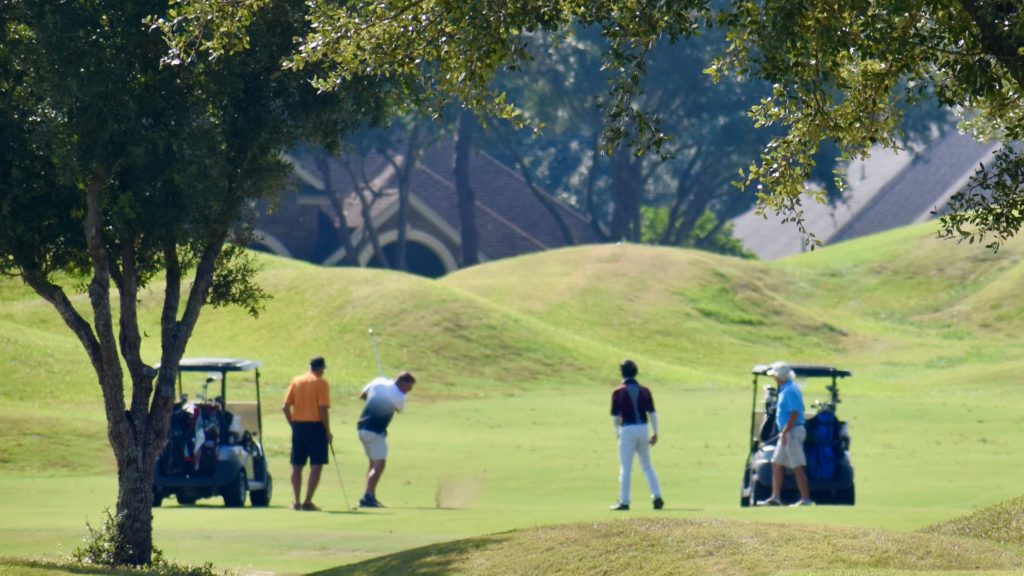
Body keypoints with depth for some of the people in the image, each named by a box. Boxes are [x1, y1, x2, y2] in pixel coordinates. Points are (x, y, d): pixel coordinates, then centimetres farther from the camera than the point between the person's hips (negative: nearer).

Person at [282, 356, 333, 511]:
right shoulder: (321, 383, -5)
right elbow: (323, 409, -13)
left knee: (297, 466, 11)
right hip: (315, 426, -5)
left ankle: (296, 501, 9)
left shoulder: (296, 381, 8)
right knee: (316, 466, -2)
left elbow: (285, 407, 3)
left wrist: (293, 425, 12)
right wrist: (328, 432, -5)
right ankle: (308, 501, -9)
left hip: (298, 425, 5)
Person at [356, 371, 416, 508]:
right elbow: (400, 409, 8)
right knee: (379, 464, -9)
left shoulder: (379, 381, 3)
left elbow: (362, 395, 16)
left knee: (374, 464, 16)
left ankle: (370, 497, 16)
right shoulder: (399, 397, -15)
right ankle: (368, 497, -19)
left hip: (362, 427, 8)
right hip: (375, 431, -8)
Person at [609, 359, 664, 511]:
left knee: (625, 468, 1)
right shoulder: (644, 391, 3)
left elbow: (615, 416, -4)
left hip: (627, 430, -3)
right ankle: (657, 497, 6)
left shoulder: (618, 392, -6)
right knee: (647, 466, 15)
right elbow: (652, 413, 2)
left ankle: (624, 501, -1)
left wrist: (617, 431, 13)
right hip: (643, 429, 3)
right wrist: (655, 433, 10)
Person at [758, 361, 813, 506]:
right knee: (777, 464, 11)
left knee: (797, 467, -8)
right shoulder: (786, 389, 15)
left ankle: (805, 498, -6)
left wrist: (784, 432, -22)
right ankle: (775, 497, 13)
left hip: (792, 432, -11)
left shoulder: (790, 391, -16)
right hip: (787, 433, 11)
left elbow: (794, 414, -23)